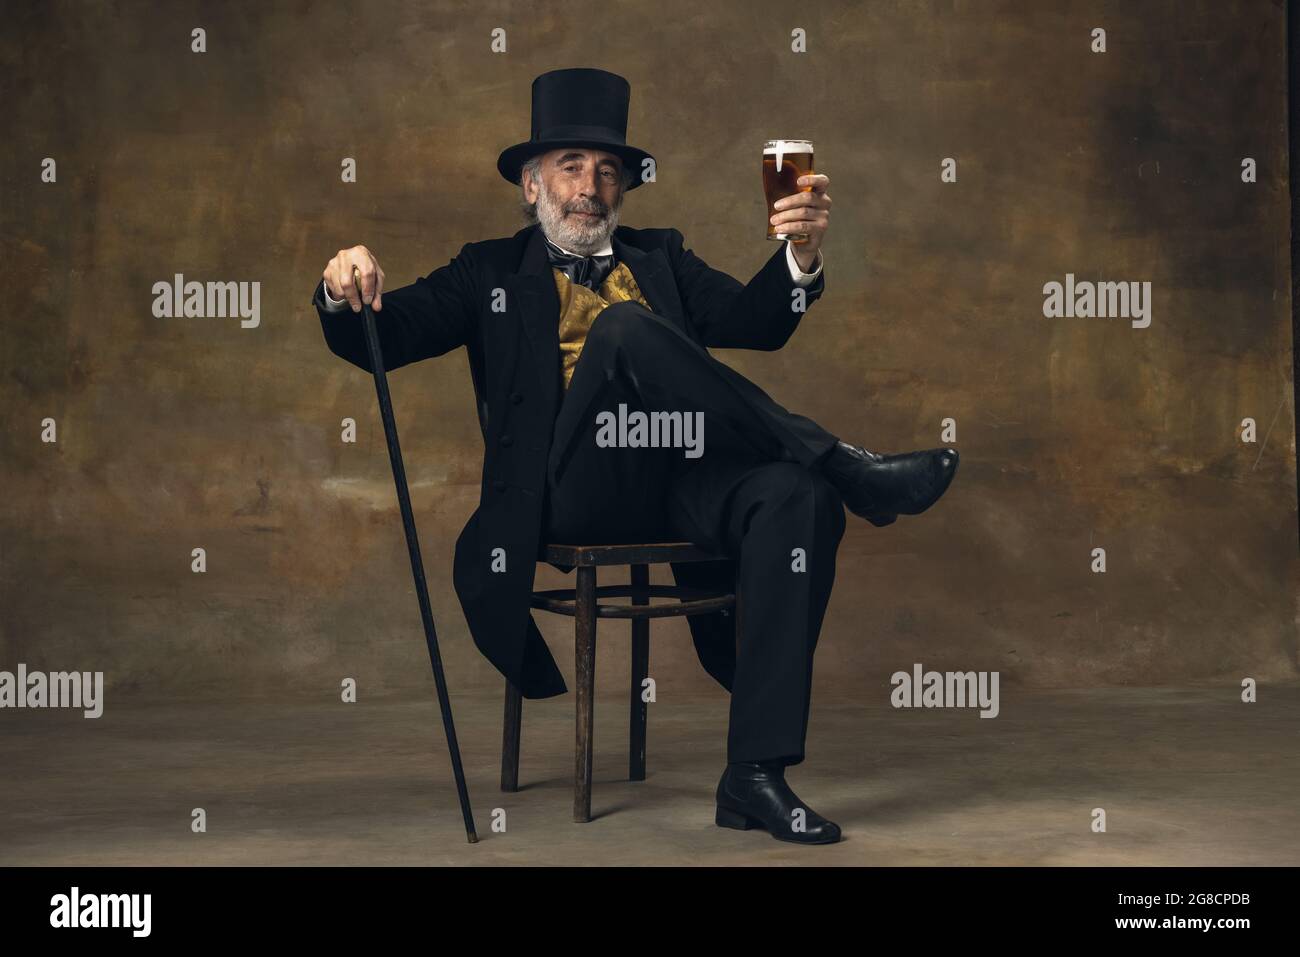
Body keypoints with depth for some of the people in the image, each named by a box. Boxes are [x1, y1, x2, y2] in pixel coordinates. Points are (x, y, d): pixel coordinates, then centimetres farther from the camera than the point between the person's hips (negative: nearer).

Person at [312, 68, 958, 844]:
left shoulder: (661, 259, 28)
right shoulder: (493, 272, 22)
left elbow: (754, 323, 11)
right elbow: (375, 340, 12)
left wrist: (801, 255, -9)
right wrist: (345, 290, -11)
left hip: (682, 484, 3)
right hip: (574, 487, -3)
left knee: (798, 496, -30)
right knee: (625, 326, -30)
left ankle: (755, 776, -29)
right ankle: (845, 466, -27)